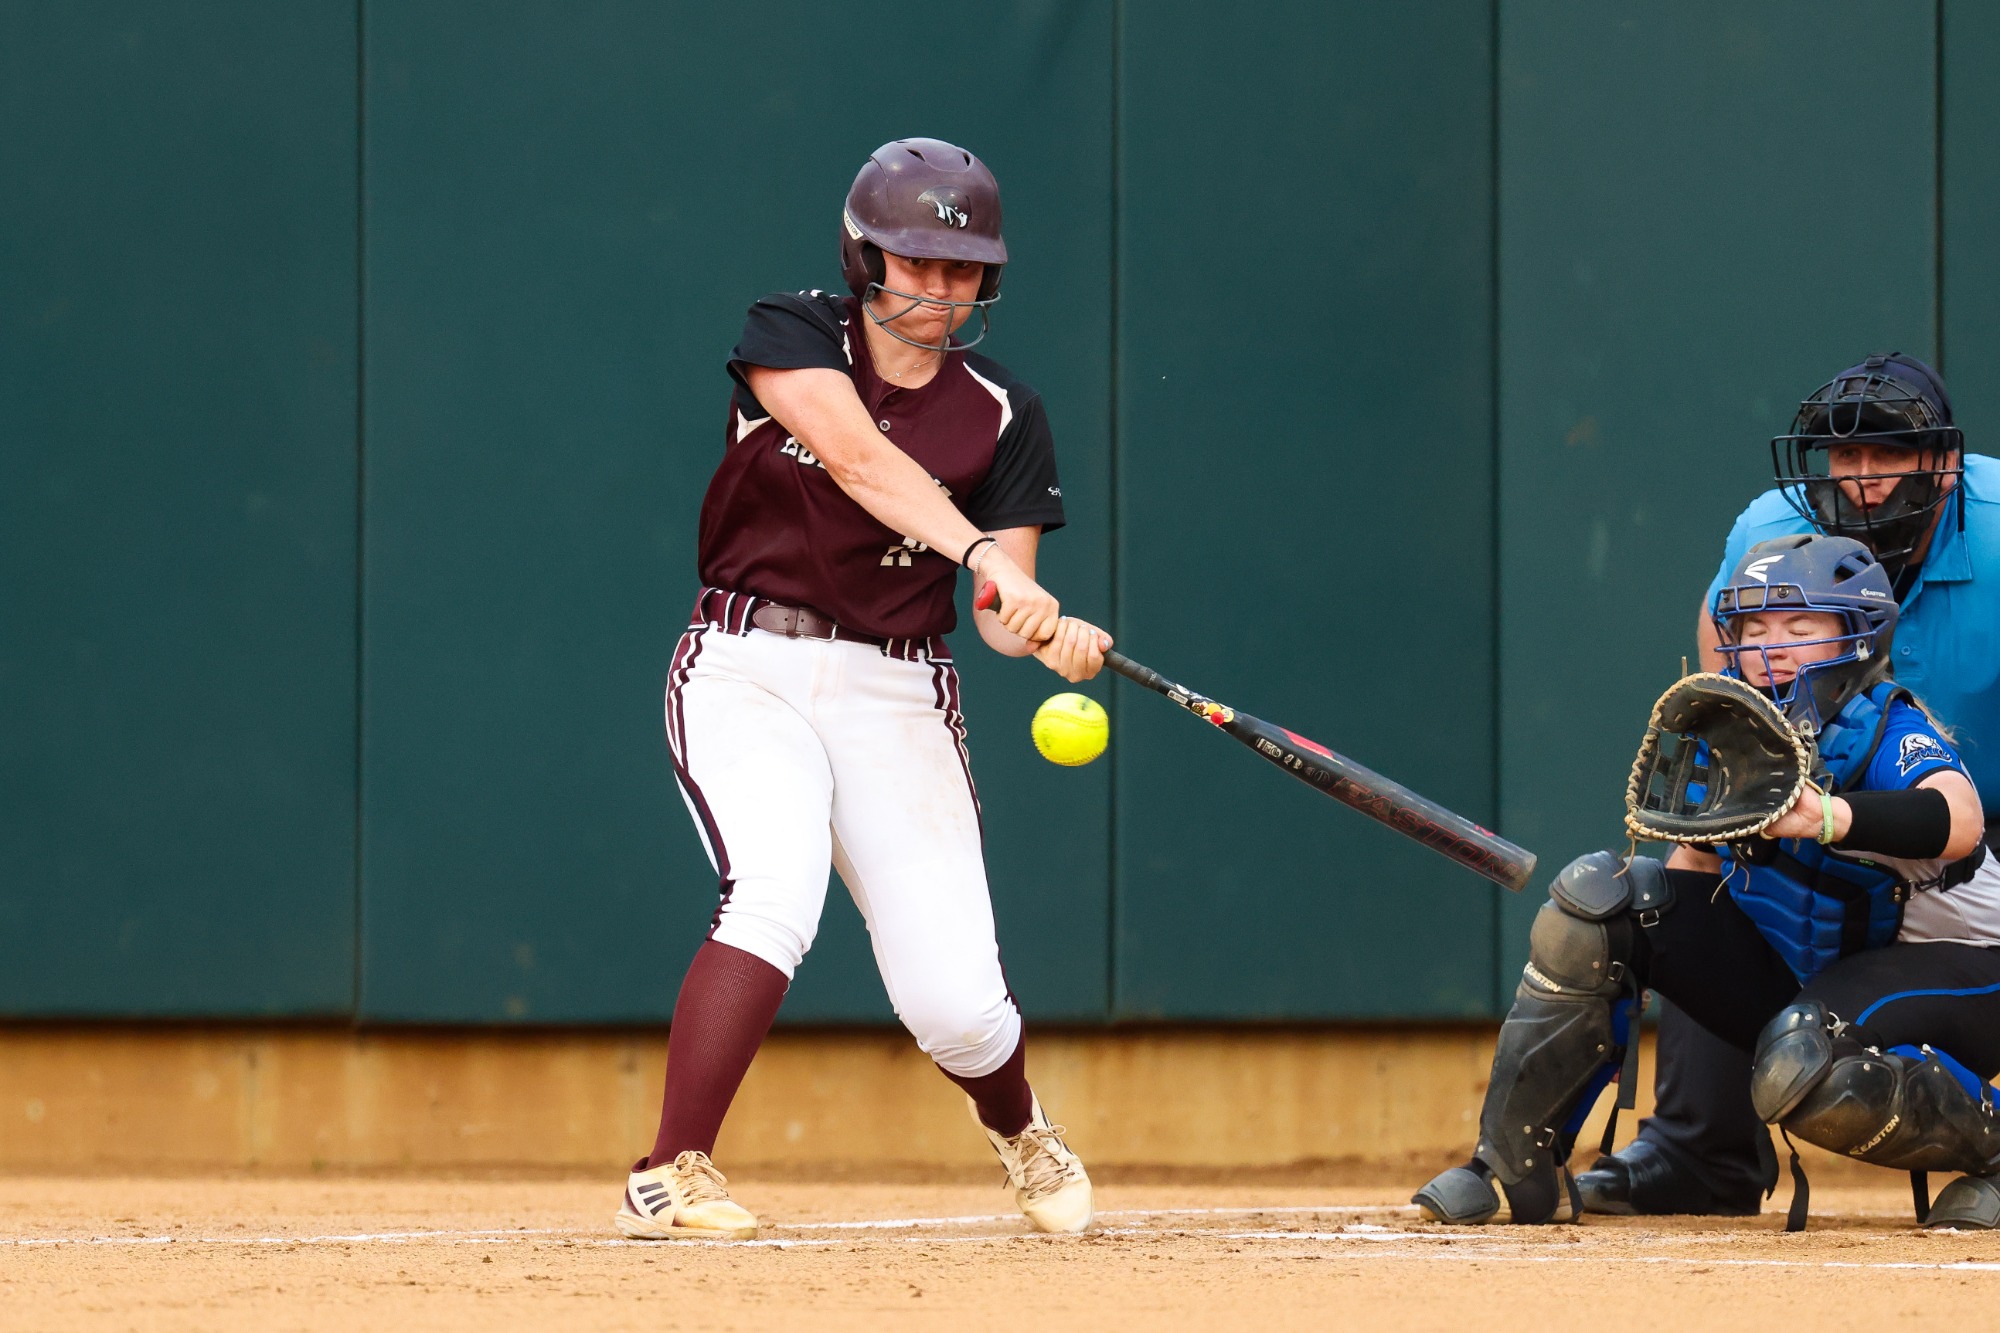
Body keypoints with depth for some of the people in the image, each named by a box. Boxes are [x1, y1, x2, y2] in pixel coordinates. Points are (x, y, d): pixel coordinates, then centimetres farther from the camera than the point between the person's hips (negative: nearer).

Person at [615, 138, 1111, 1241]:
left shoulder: (1003, 419, 6)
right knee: (775, 894, -31)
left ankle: (1017, 1129, 30)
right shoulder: (792, 338, -2)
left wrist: (1054, 639, -25)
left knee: (953, 1003, -6)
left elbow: (1001, 617, 0)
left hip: (898, 696, 2)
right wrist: (984, 555, -36)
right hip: (748, 673, -2)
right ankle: (670, 1178, -27)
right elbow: (858, 457, -22)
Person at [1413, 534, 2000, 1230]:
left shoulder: (1891, 730, -23)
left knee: (1805, 1072, -38)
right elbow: (1696, 860, 12)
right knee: (1598, 897, -7)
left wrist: (1828, 819, -63)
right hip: (1793, 974, 7)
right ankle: (1516, 1170, -2)